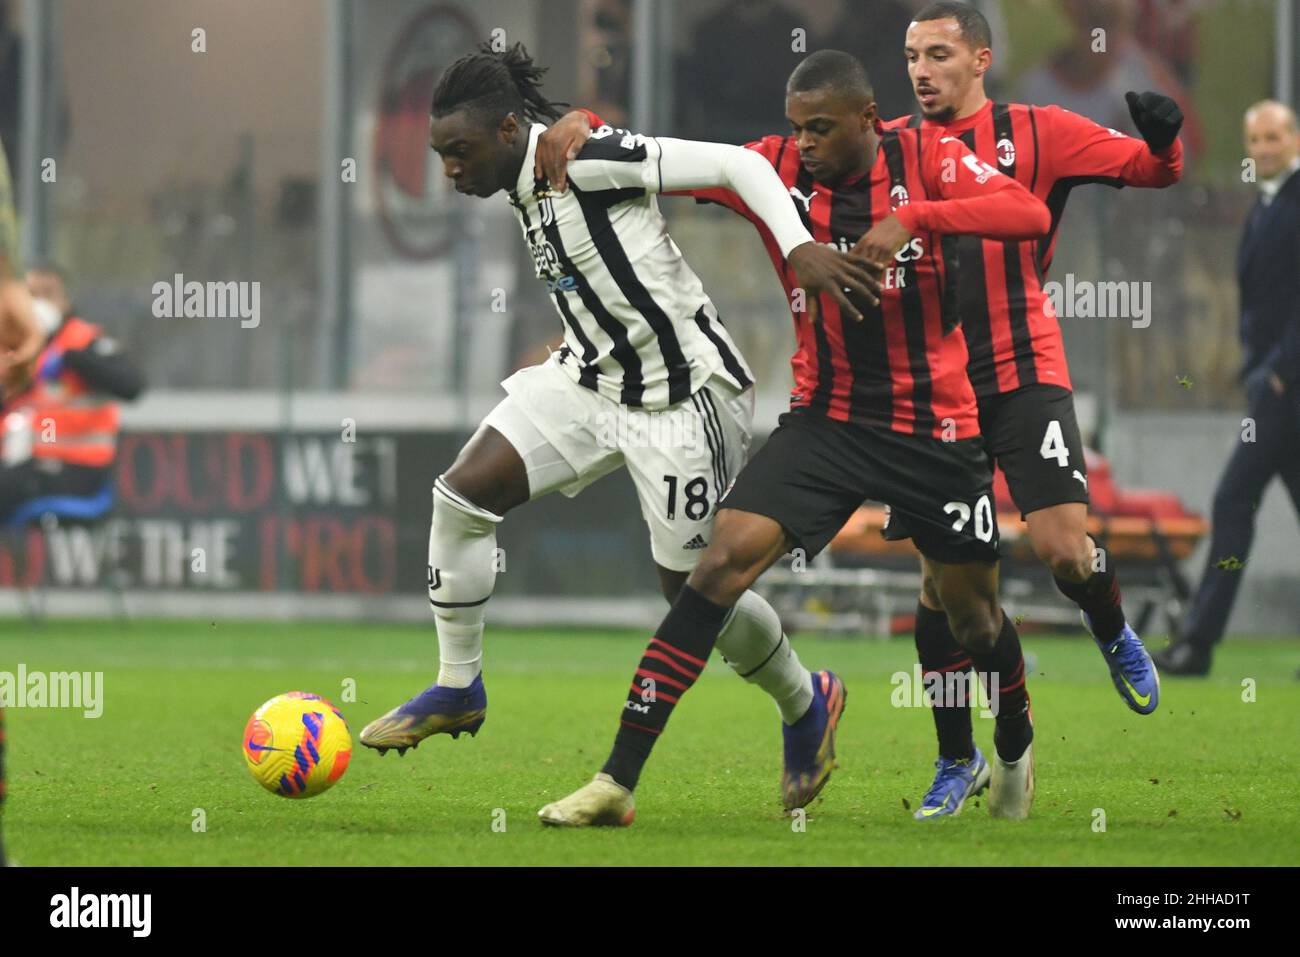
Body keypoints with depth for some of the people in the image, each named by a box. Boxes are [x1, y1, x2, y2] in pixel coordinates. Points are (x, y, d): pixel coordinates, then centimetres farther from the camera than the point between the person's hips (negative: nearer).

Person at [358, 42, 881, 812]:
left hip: (683, 394, -8)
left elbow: (737, 164, -22)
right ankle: (458, 690, 8)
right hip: (595, 377, 8)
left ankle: (804, 704, 27)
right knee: (463, 490, -5)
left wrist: (800, 247, -31)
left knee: (693, 587, 0)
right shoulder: (530, 187, 3)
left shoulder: (584, 160, -22)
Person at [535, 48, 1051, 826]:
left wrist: (912, 217, -36)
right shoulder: (778, 169, -5)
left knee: (972, 608, 11)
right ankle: (618, 782, -18)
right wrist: (584, 128, -24)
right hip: (826, 418, 1)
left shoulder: (928, 158, -10)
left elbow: (1029, 214, -24)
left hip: (935, 426, -1)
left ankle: (1017, 743, 46)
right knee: (726, 559, -17)